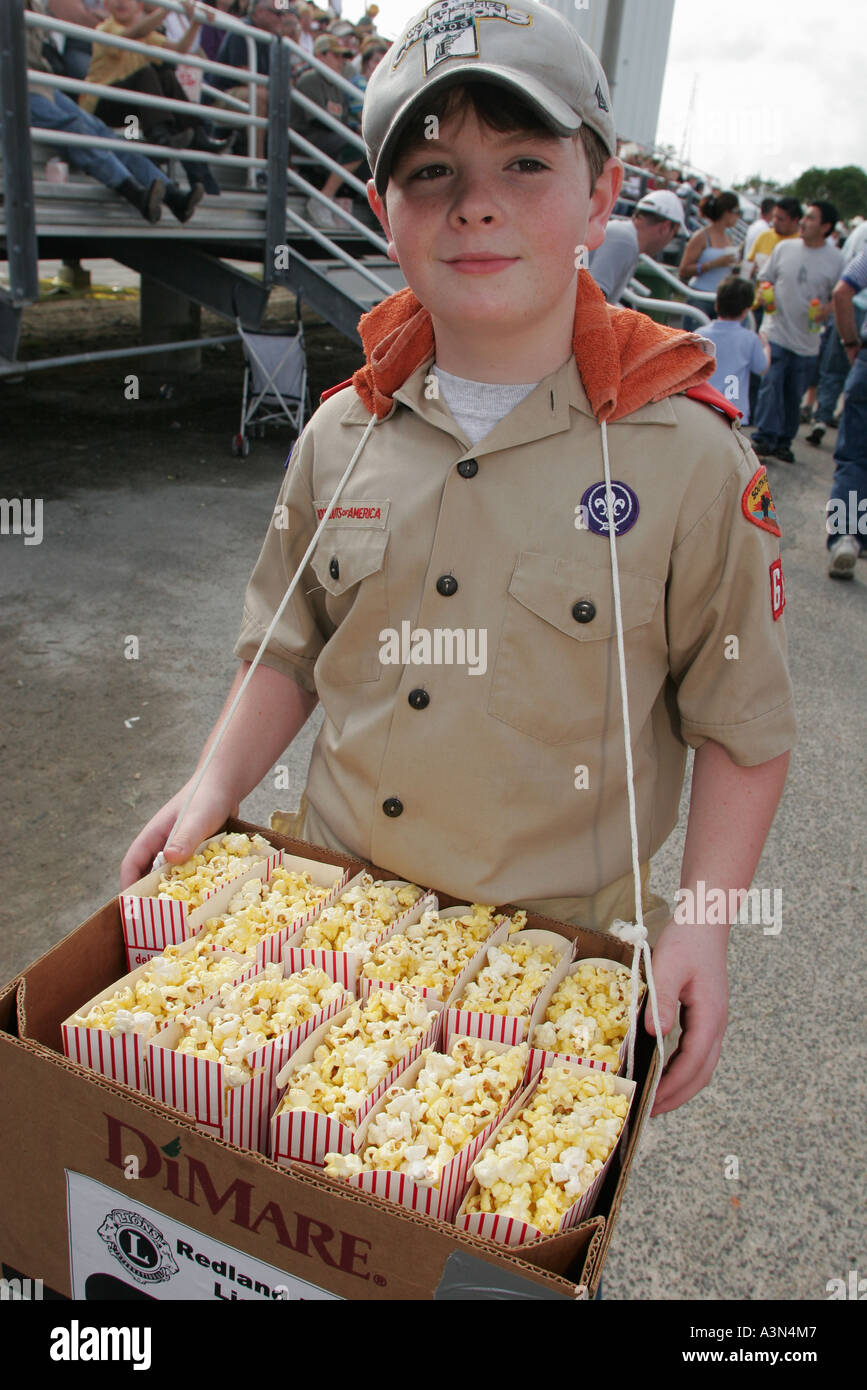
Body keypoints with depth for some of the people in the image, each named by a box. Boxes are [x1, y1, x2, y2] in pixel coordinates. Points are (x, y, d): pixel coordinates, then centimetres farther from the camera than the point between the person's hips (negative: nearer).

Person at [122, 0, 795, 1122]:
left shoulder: (687, 455, -13)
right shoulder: (339, 437, -2)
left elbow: (741, 721, -6)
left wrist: (704, 921, -13)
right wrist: (216, 787, -2)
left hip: (558, 948, -3)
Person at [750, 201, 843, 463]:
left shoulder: (836, 259, 0)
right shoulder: (784, 248, 4)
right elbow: (768, 280, 15)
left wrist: (827, 309, -14)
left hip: (807, 341, 0)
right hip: (776, 334, 0)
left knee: (794, 395, 7)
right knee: (771, 387, -11)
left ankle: (783, 442, 20)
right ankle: (764, 439, -5)